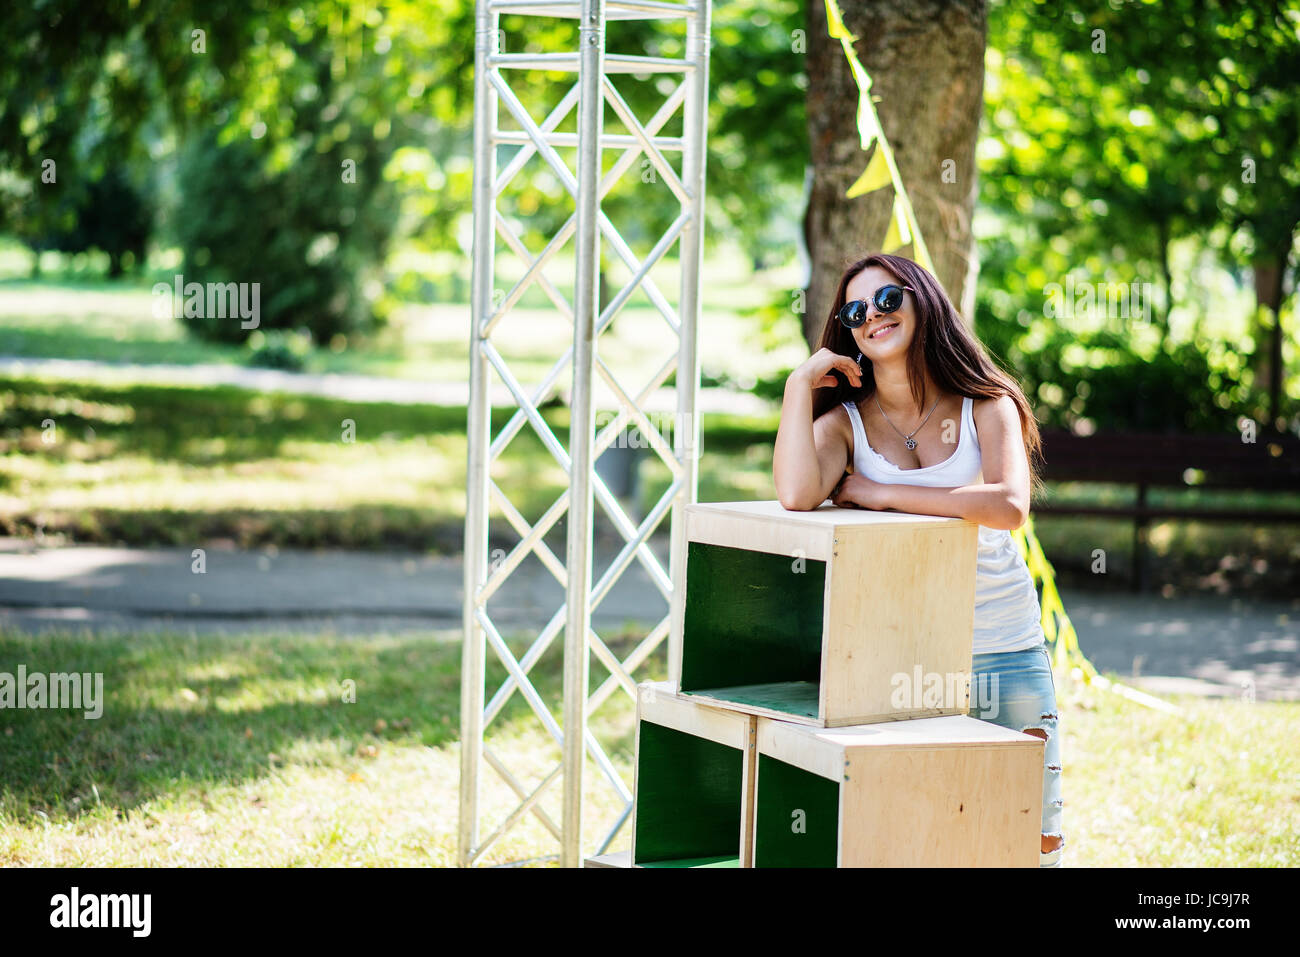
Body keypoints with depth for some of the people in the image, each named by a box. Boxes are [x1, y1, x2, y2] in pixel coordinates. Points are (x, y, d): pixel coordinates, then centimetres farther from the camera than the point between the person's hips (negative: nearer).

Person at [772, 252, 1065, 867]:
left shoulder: (987, 407, 1)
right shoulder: (846, 420, 2)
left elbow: (1010, 506, -19)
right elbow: (796, 494, -20)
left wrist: (883, 494, -17)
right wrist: (801, 383, -12)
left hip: (1008, 656, 1)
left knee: (1035, 842, 6)